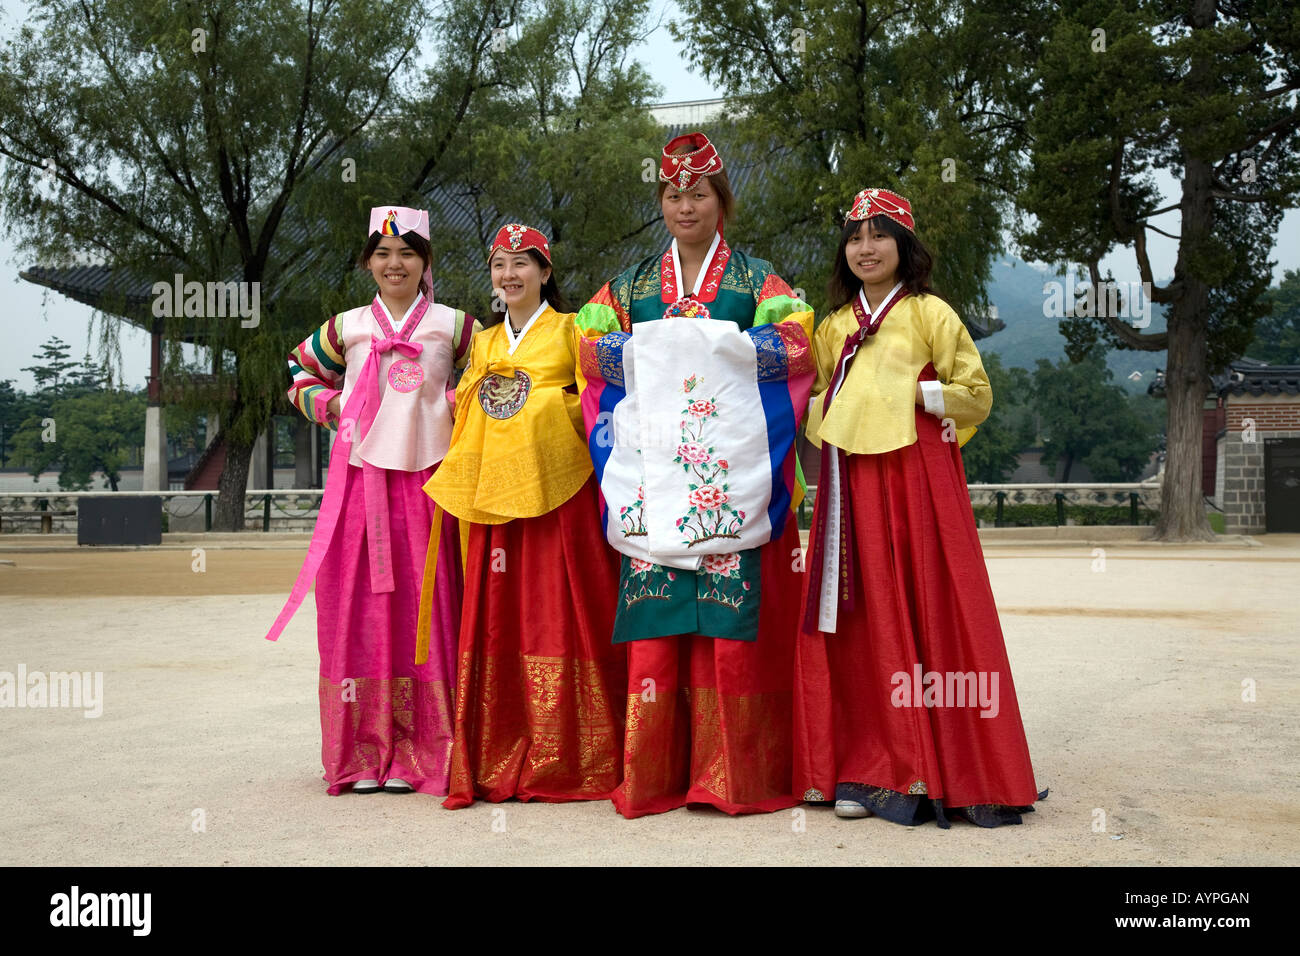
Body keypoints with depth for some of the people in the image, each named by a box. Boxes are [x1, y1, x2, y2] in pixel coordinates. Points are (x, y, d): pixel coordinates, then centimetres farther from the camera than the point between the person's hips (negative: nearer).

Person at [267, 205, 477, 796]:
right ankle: (362, 752, 5)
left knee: (419, 607, -2)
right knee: (358, 608, -1)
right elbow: (301, 372, 25)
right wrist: (329, 405, 7)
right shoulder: (346, 327, 11)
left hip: (425, 477, -1)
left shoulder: (452, 325, 8)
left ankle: (415, 754, 4)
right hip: (359, 476, 1)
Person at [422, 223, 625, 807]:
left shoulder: (570, 330, 9)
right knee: (495, 615, 0)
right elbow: (464, 410, 22)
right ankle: (498, 761, 6)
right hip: (495, 490, 5)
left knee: (560, 611, -5)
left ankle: (566, 760, 1)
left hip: (557, 486, -4)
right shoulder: (484, 342, 23)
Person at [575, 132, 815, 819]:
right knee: (653, 609, -3)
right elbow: (593, 345, 9)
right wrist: (655, 346, -4)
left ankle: (734, 771, -2)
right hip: (652, 464, 2)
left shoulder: (756, 280, 11)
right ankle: (655, 775, 2)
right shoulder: (631, 284, 20)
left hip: (730, 464, -2)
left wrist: (702, 340, -7)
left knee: (733, 607, -8)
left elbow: (793, 344, -5)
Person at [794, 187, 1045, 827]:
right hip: (851, 482, 4)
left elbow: (977, 392, 3)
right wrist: (829, 416, 4)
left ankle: (941, 769, 2)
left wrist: (919, 394, -9)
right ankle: (869, 770, 7)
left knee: (927, 612, -5)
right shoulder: (835, 323, 18)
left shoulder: (930, 313, 4)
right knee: (863, 618, 2)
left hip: (916, 474, -4)